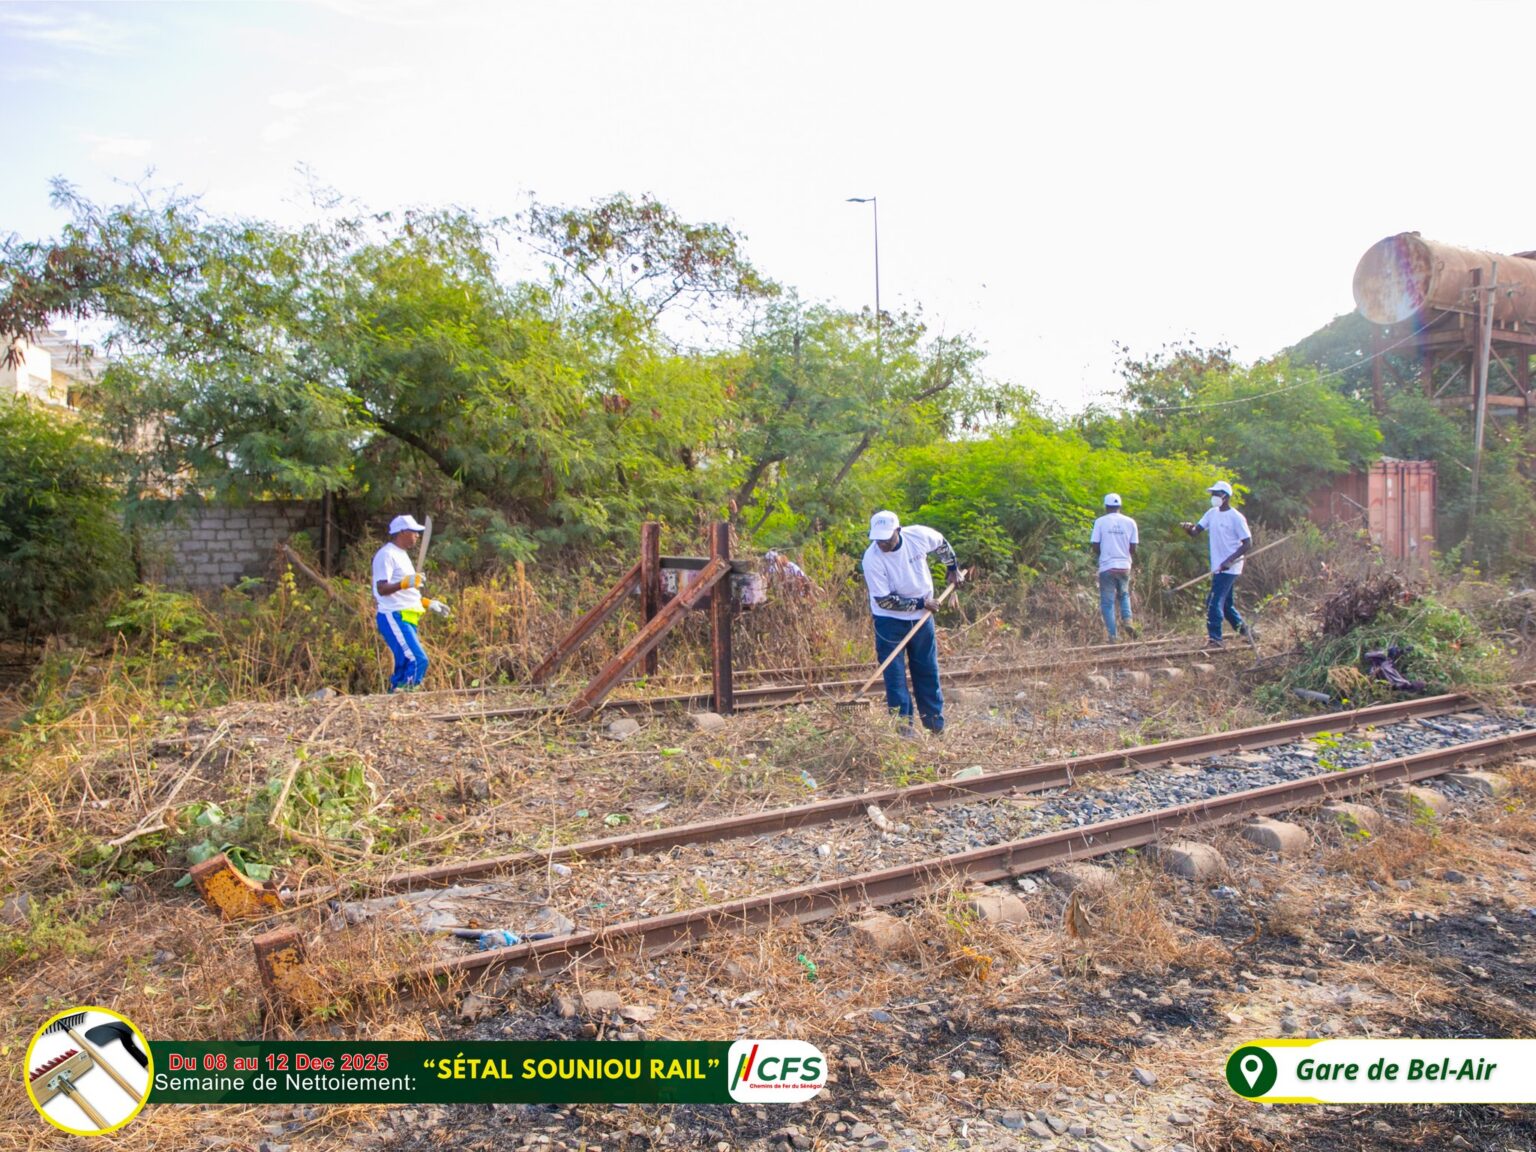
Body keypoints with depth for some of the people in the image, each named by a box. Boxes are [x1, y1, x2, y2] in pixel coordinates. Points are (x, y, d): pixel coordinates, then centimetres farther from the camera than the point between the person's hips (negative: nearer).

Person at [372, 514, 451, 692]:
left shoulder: (401, 555, 22)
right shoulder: (387, 554, -9)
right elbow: (382, 588, -20)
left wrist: (428, 603, 25)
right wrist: (404, 583, -35)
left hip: (406, 619, 10)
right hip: (394, 617, -10)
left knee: (405, 665, 8)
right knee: (418, 660, -20)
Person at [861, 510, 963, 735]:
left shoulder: (919, 535, -18)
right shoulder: (872, 558, -26)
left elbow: (941, 543, 8)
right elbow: (884, 600, -24)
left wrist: (952, 568, 13)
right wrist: (920, 603, -20)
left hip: (922, 615, 3)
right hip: (889, 620, -3)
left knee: (927, 670, 13)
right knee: (894, 673, -5)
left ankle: (935, 721, 25)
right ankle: (903, 723, 4)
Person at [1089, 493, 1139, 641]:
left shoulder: (1100, 522, -4)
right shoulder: (1130, 522, 3)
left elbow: (1094, 545, -5)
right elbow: (1133, 549, 2)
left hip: (1107, 566, -2)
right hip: (1124, 566, 2)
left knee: (1107, 601, 4)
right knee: (1124, 595, 23)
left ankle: (1113, 635, -1)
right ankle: (1127, 620, -2)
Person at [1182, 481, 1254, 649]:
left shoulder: (1236, 517, -12)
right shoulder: (1212, 514, 10)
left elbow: (1248, 544, -13)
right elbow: (1196, 531, 4)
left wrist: (1229, 560, -22)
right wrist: (1188, 528, -20)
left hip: (1229, 568, -8)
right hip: (1218, 567, 8)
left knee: (1214, 603, -12)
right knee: (1225, 604, 16)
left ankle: (1215, 639, -7)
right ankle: (1245, 630, 30)